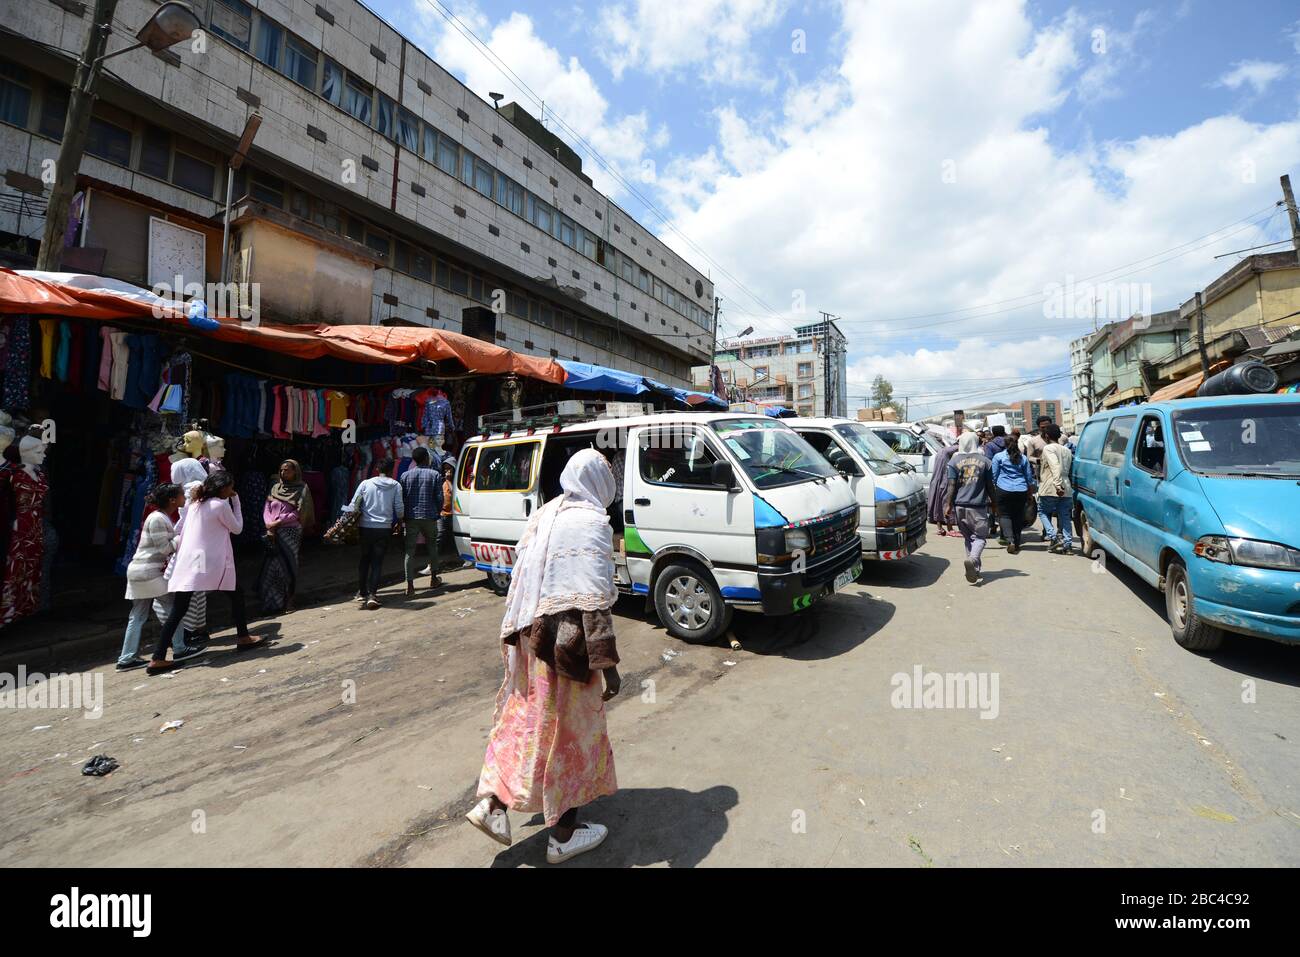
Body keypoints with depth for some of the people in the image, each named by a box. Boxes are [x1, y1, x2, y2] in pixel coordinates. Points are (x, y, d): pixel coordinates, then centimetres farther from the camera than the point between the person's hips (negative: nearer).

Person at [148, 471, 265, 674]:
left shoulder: (194, 503, 13)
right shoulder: (221, 505, -9)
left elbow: (177, 530, 16)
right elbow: (237, 528, 4)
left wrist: (174, 552, 24)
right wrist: (236, 503, 8)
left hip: (186, 562, 7)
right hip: (212, 563, -6)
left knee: (178, 610, 3)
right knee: (236, 595, 13)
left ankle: (158, 659, -1)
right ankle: (243, 638, 21)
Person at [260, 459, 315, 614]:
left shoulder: (302, 489, -1)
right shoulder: (275, 488, 13)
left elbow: (298, 513, -9)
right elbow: (266, 509, 8)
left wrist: (277, 522, -14)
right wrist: (269, 524, -9)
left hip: (291, 532, -4)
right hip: (273, 533, 4)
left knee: (288, 565, 1)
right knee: (272, 566, 2)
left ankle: (288, 601, 11)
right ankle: (272, 601, 13)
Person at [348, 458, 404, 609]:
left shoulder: (366, 484, 1)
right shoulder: (395, 485, -1)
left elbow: (353, 506, -1)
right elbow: (399, 507, -1)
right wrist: (399, 522, 16)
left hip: (366, 527, 1)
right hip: (384, 528, -1)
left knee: (364, 559, 15)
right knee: (377, 562, 4)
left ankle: (361, 592, 20)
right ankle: (372, 594, -5)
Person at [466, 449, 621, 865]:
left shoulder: (542, 516, 8)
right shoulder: (592, 523, -16)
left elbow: (519, 580, 14)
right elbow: (594, 601, -22)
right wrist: (607, 663, -18)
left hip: (529, 636, 7)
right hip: (566, 644, -7)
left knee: (524, 718, 23)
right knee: (568, 730, 8)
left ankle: (492, 803, 27)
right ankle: (562, 836, 25)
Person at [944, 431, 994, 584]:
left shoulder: (954, 461, 1)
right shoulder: (984, 461, 2)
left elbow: (951, 486, -4)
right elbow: (990, 486, 6)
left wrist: (949, 505, -2)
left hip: (960, 505, 1)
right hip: (978, 506, -1)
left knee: (967, 537, 14)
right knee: (980, 537, 4)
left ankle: (975, 568, 18)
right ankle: (973, 559, -22)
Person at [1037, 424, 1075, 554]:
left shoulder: (1048, 448, -7)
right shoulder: (1067, 450, 18)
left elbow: (1055, 467, -20)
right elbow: (1067, 469, 21)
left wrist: (1058, 485, -27)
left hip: (1050, 489, -6)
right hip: (1066, 490, 6)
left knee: (1043, 512, 12)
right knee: (1064, 516, 7)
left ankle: (1054, 537, -1)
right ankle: (1067, 544, 3)